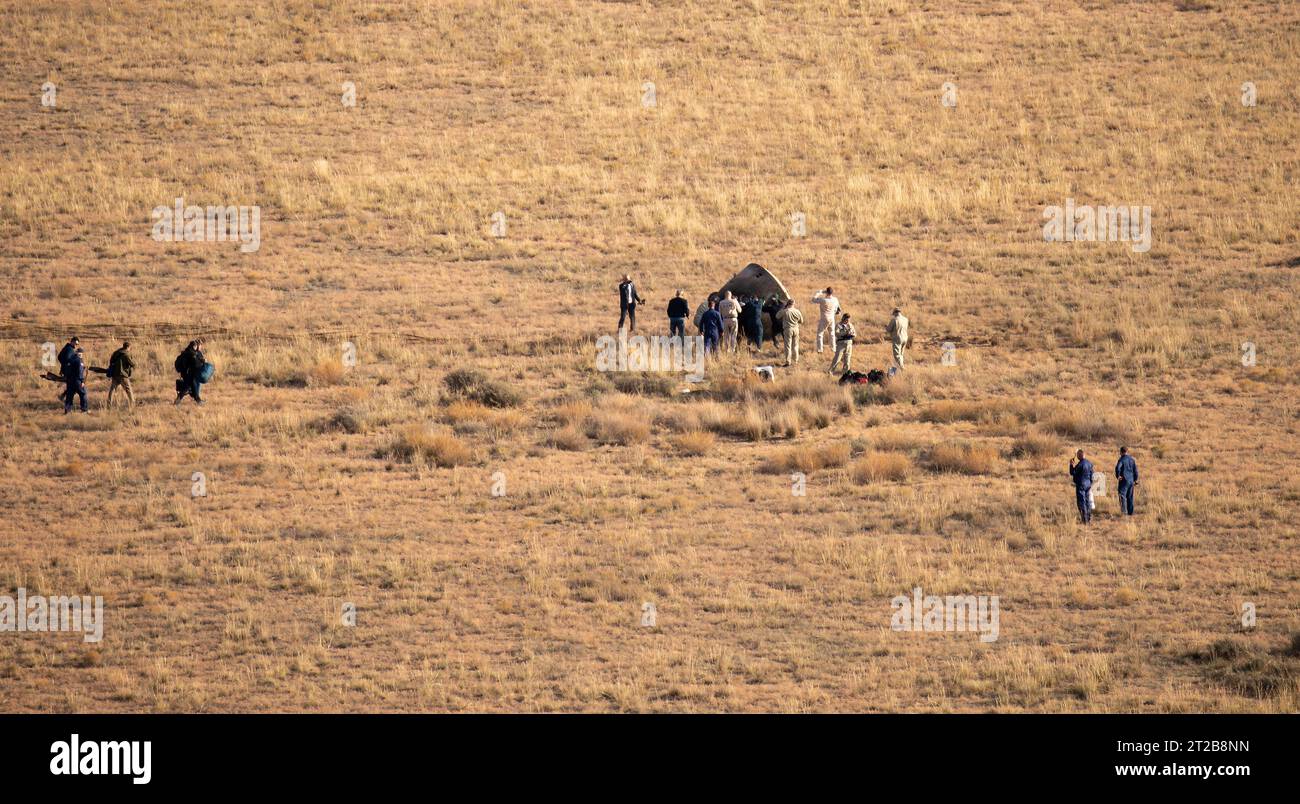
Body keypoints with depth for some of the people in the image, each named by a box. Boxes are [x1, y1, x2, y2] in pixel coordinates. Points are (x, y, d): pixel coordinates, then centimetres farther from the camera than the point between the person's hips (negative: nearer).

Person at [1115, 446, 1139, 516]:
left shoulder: (1122, 459, -8)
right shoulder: (1132, 459, 10)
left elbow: (1118, 468, -25)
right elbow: (1135, 470, 14)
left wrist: (1117, 476, -12)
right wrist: (1135, 479, 22)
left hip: (1124, 481, -6)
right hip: (1131, 481, 6)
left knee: (1122, 495, -9)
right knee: (1130, 497, 12)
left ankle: (1124, 511, -22)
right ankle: (1130, 512, 15)